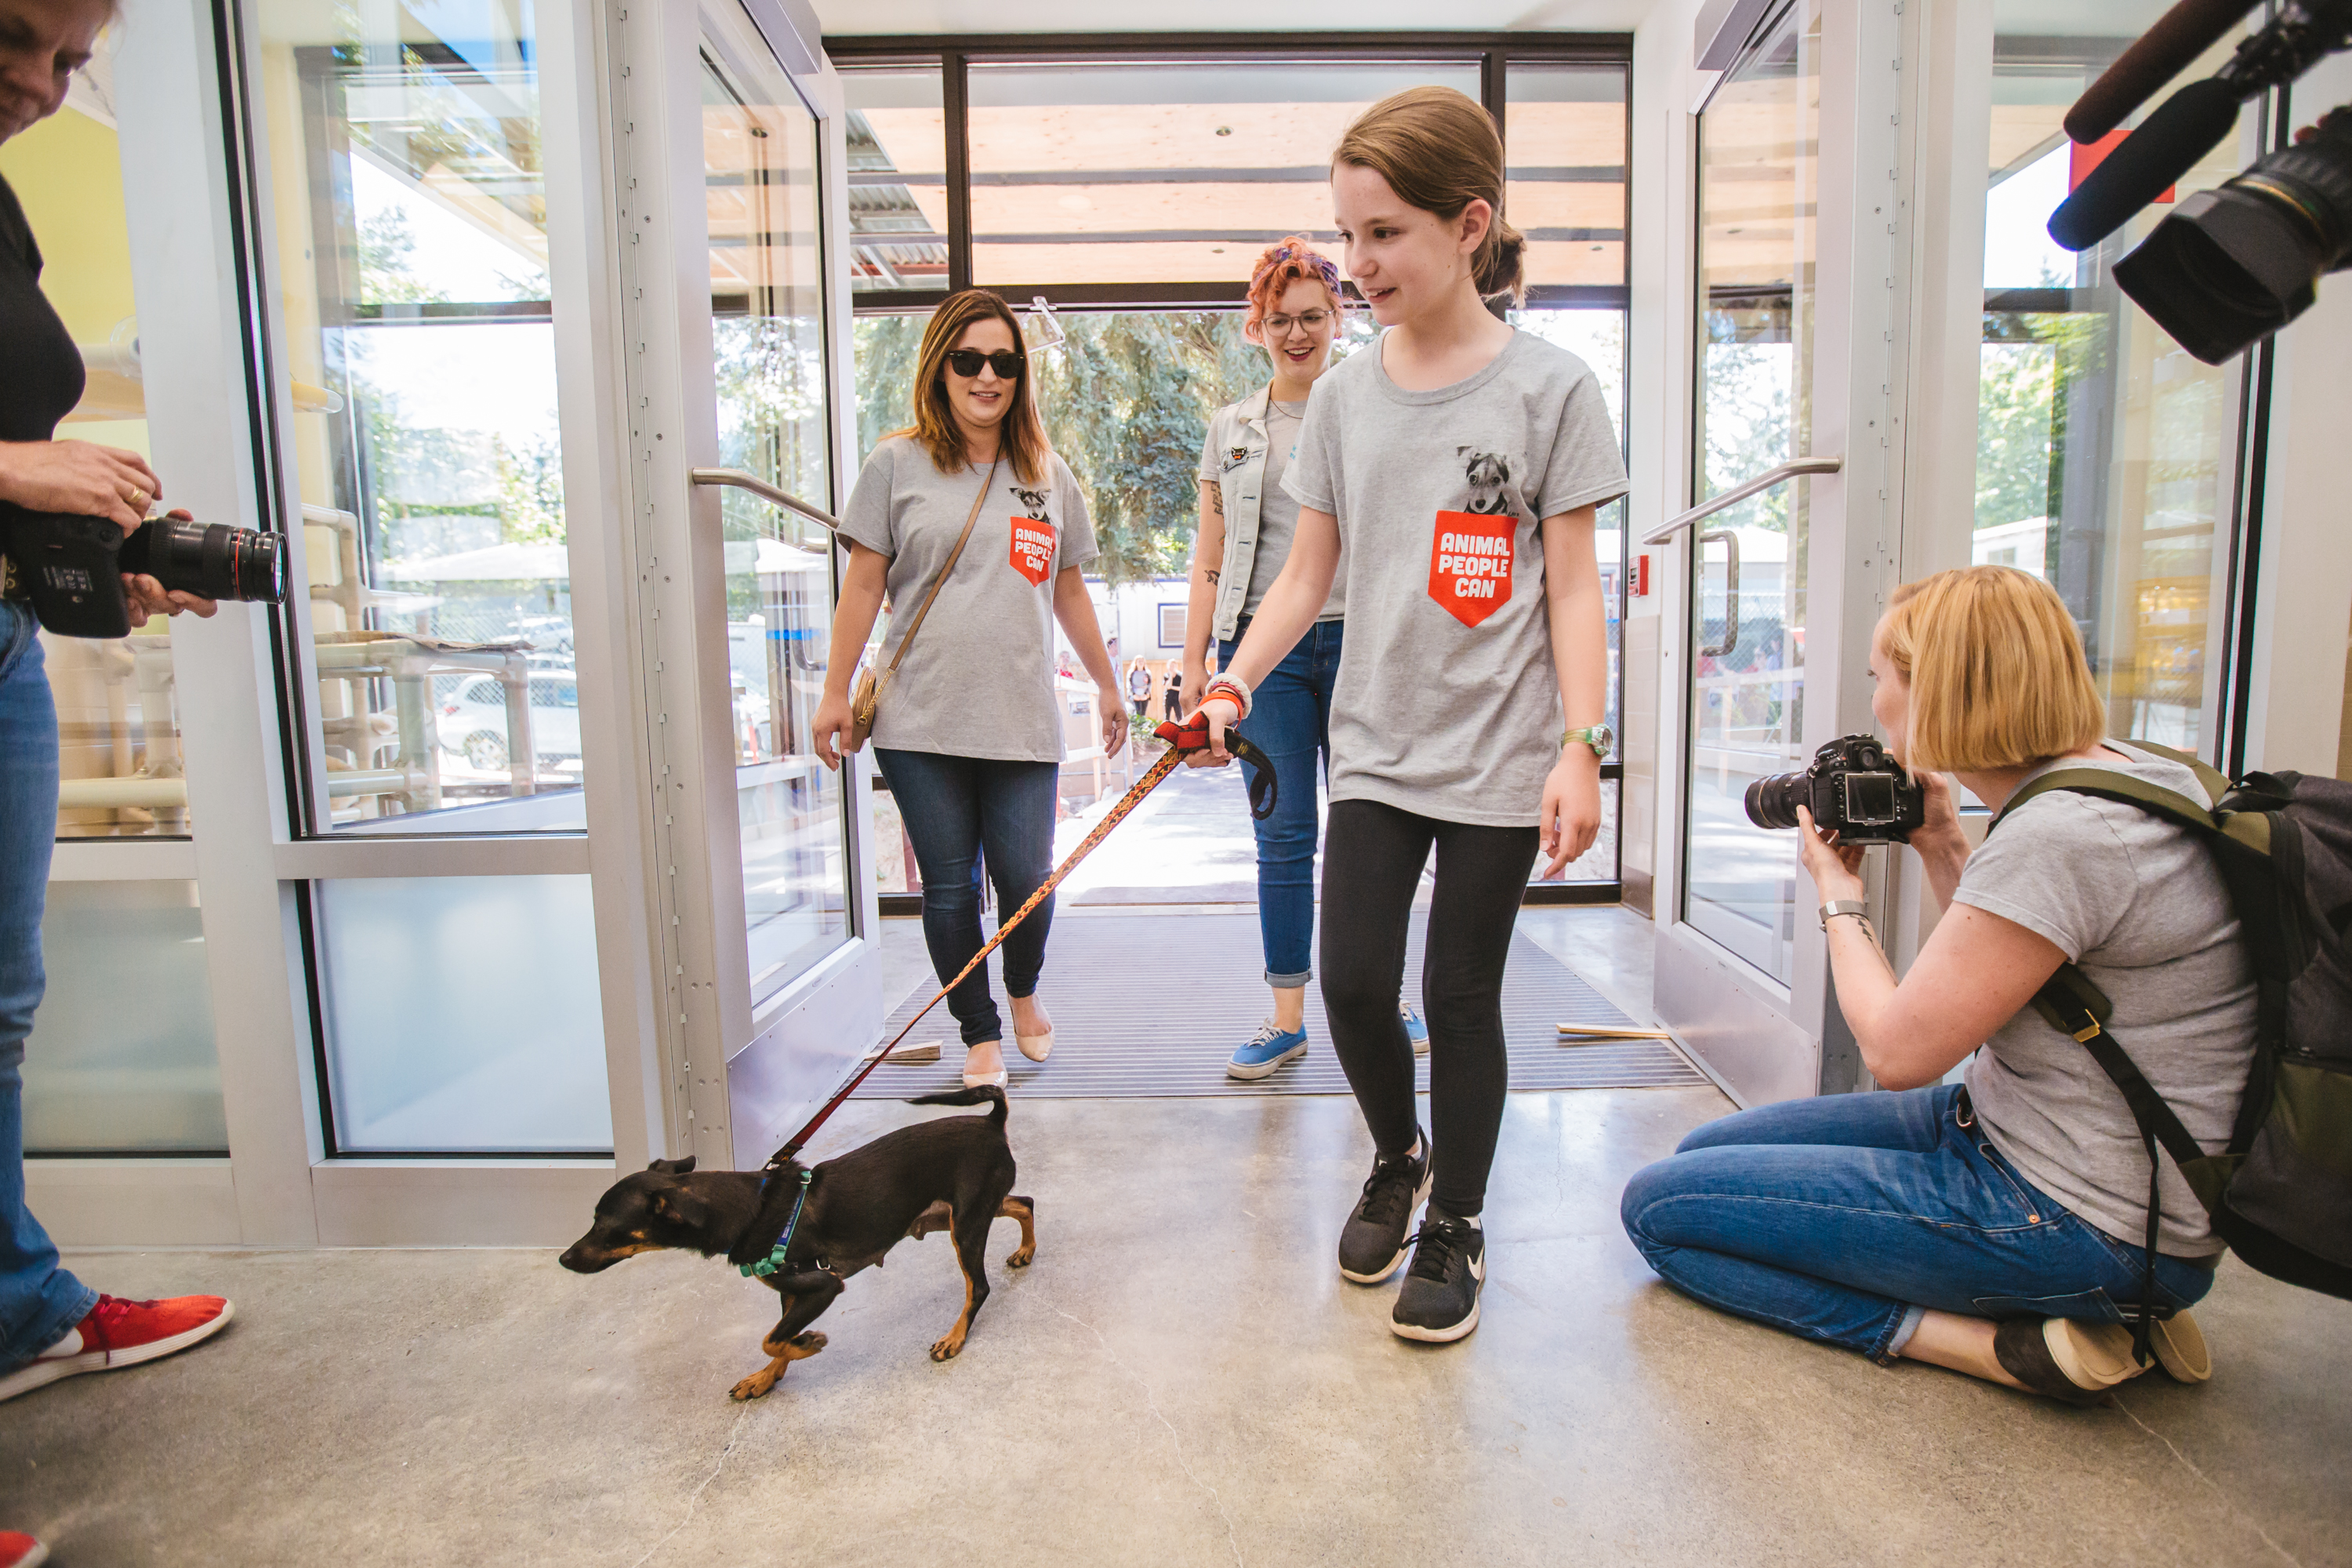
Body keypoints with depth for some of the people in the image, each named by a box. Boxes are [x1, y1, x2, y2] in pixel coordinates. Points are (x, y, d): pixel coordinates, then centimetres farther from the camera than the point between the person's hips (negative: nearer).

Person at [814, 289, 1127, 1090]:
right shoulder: (898, 464, 5)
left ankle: (1024, 993, 31)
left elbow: (1069, 590, 19)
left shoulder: (1049, 475, 12)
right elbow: (863, 585, 5)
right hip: (921, 724, -1)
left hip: (1022, 723, 2)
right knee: (949, 888, 4)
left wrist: (1106, 683, 20)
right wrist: (836, 692, 2)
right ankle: (980, 1035, 23)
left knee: (1026, 882, 0)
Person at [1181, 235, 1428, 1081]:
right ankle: (1288, 1018, 13)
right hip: (1263, 647, 1)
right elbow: (1210, 559, 12)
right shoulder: (1231, 429, 13)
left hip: (1357, 639, -1)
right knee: (1283, 834, 3)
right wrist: (1193, 661, 5)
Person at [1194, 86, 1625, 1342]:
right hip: (1373, 747, 3)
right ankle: (1398, 1158, 33)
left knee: (1461, 997, 5)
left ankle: (1454, 1227, 26)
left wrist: (1579, 746, -12)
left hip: (1498, 756, -3)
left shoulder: (1548, 387, -3)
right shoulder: (1343, 394, 7)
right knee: (1352, 982, 1)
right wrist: (1234, 682, -7)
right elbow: (1308, 573, 8)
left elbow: (1571, 588, -4)